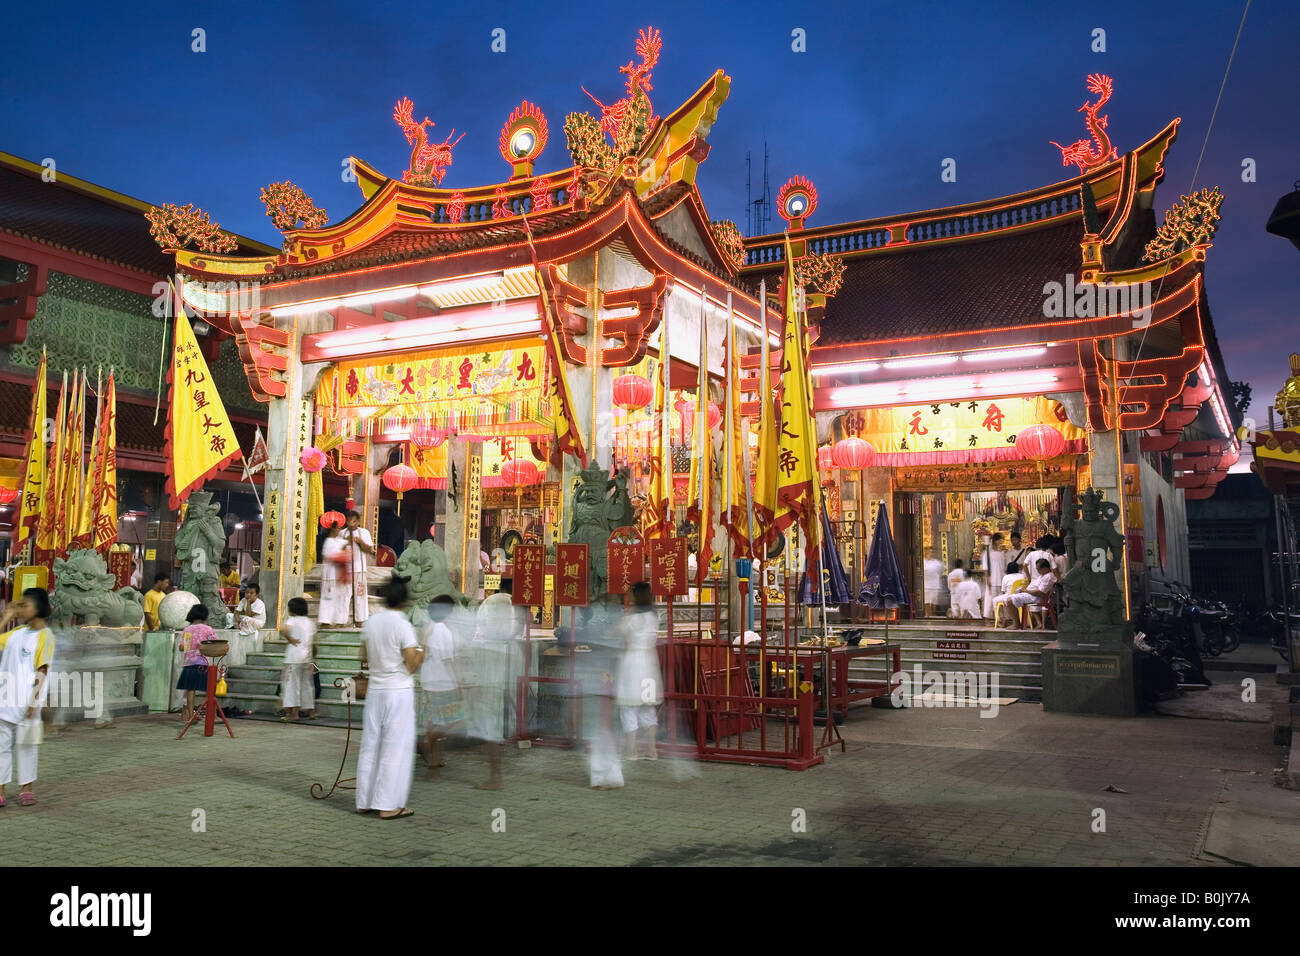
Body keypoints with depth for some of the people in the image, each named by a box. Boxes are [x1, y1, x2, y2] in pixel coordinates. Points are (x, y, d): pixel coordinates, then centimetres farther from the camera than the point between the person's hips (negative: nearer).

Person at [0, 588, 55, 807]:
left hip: (26, 702, -6)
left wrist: (34, 701, -16)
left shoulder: (45, 635, -8)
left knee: (26, 744, 4)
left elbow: (42, 671, -12)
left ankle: (26, 788, 15)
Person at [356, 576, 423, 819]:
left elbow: (364, 659, 13)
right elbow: (412, 666, -13)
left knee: (370, 745, 13)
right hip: (399, 692, -6)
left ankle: (364, 801, 20)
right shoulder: (403, 626, -13)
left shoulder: (370, 623, 4)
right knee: (396, 748, 0)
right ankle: (388, 805, 2)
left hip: (375, 690, 6)